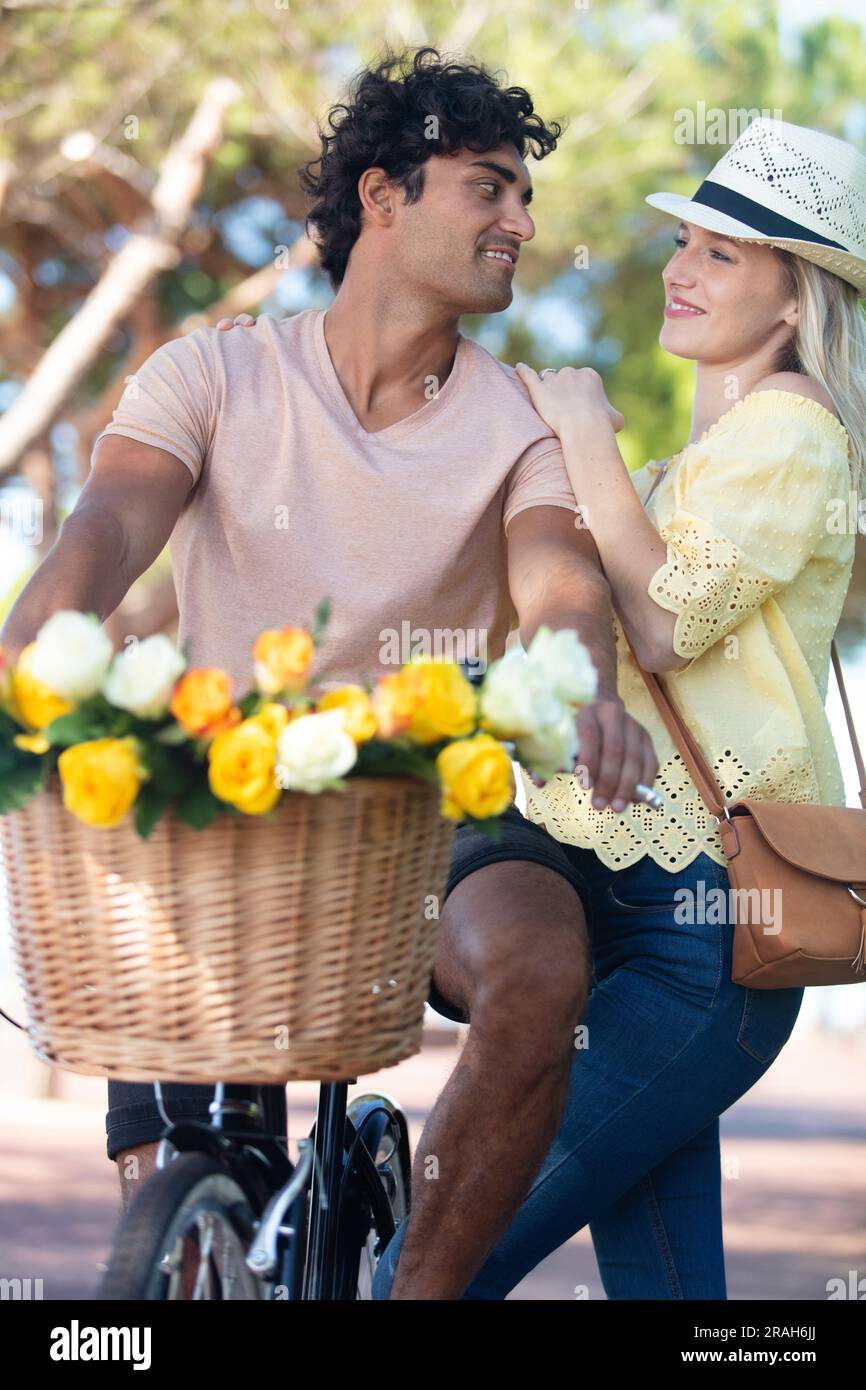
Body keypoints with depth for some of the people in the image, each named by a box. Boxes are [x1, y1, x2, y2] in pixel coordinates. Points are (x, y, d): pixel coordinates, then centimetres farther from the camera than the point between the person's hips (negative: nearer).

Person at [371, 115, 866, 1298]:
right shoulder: (713, 446, 24)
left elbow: (662, 621, -17)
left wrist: (587, 441, -11)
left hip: (703, 923, -10)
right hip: (641, 891, 10)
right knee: (658, 1269, 10)